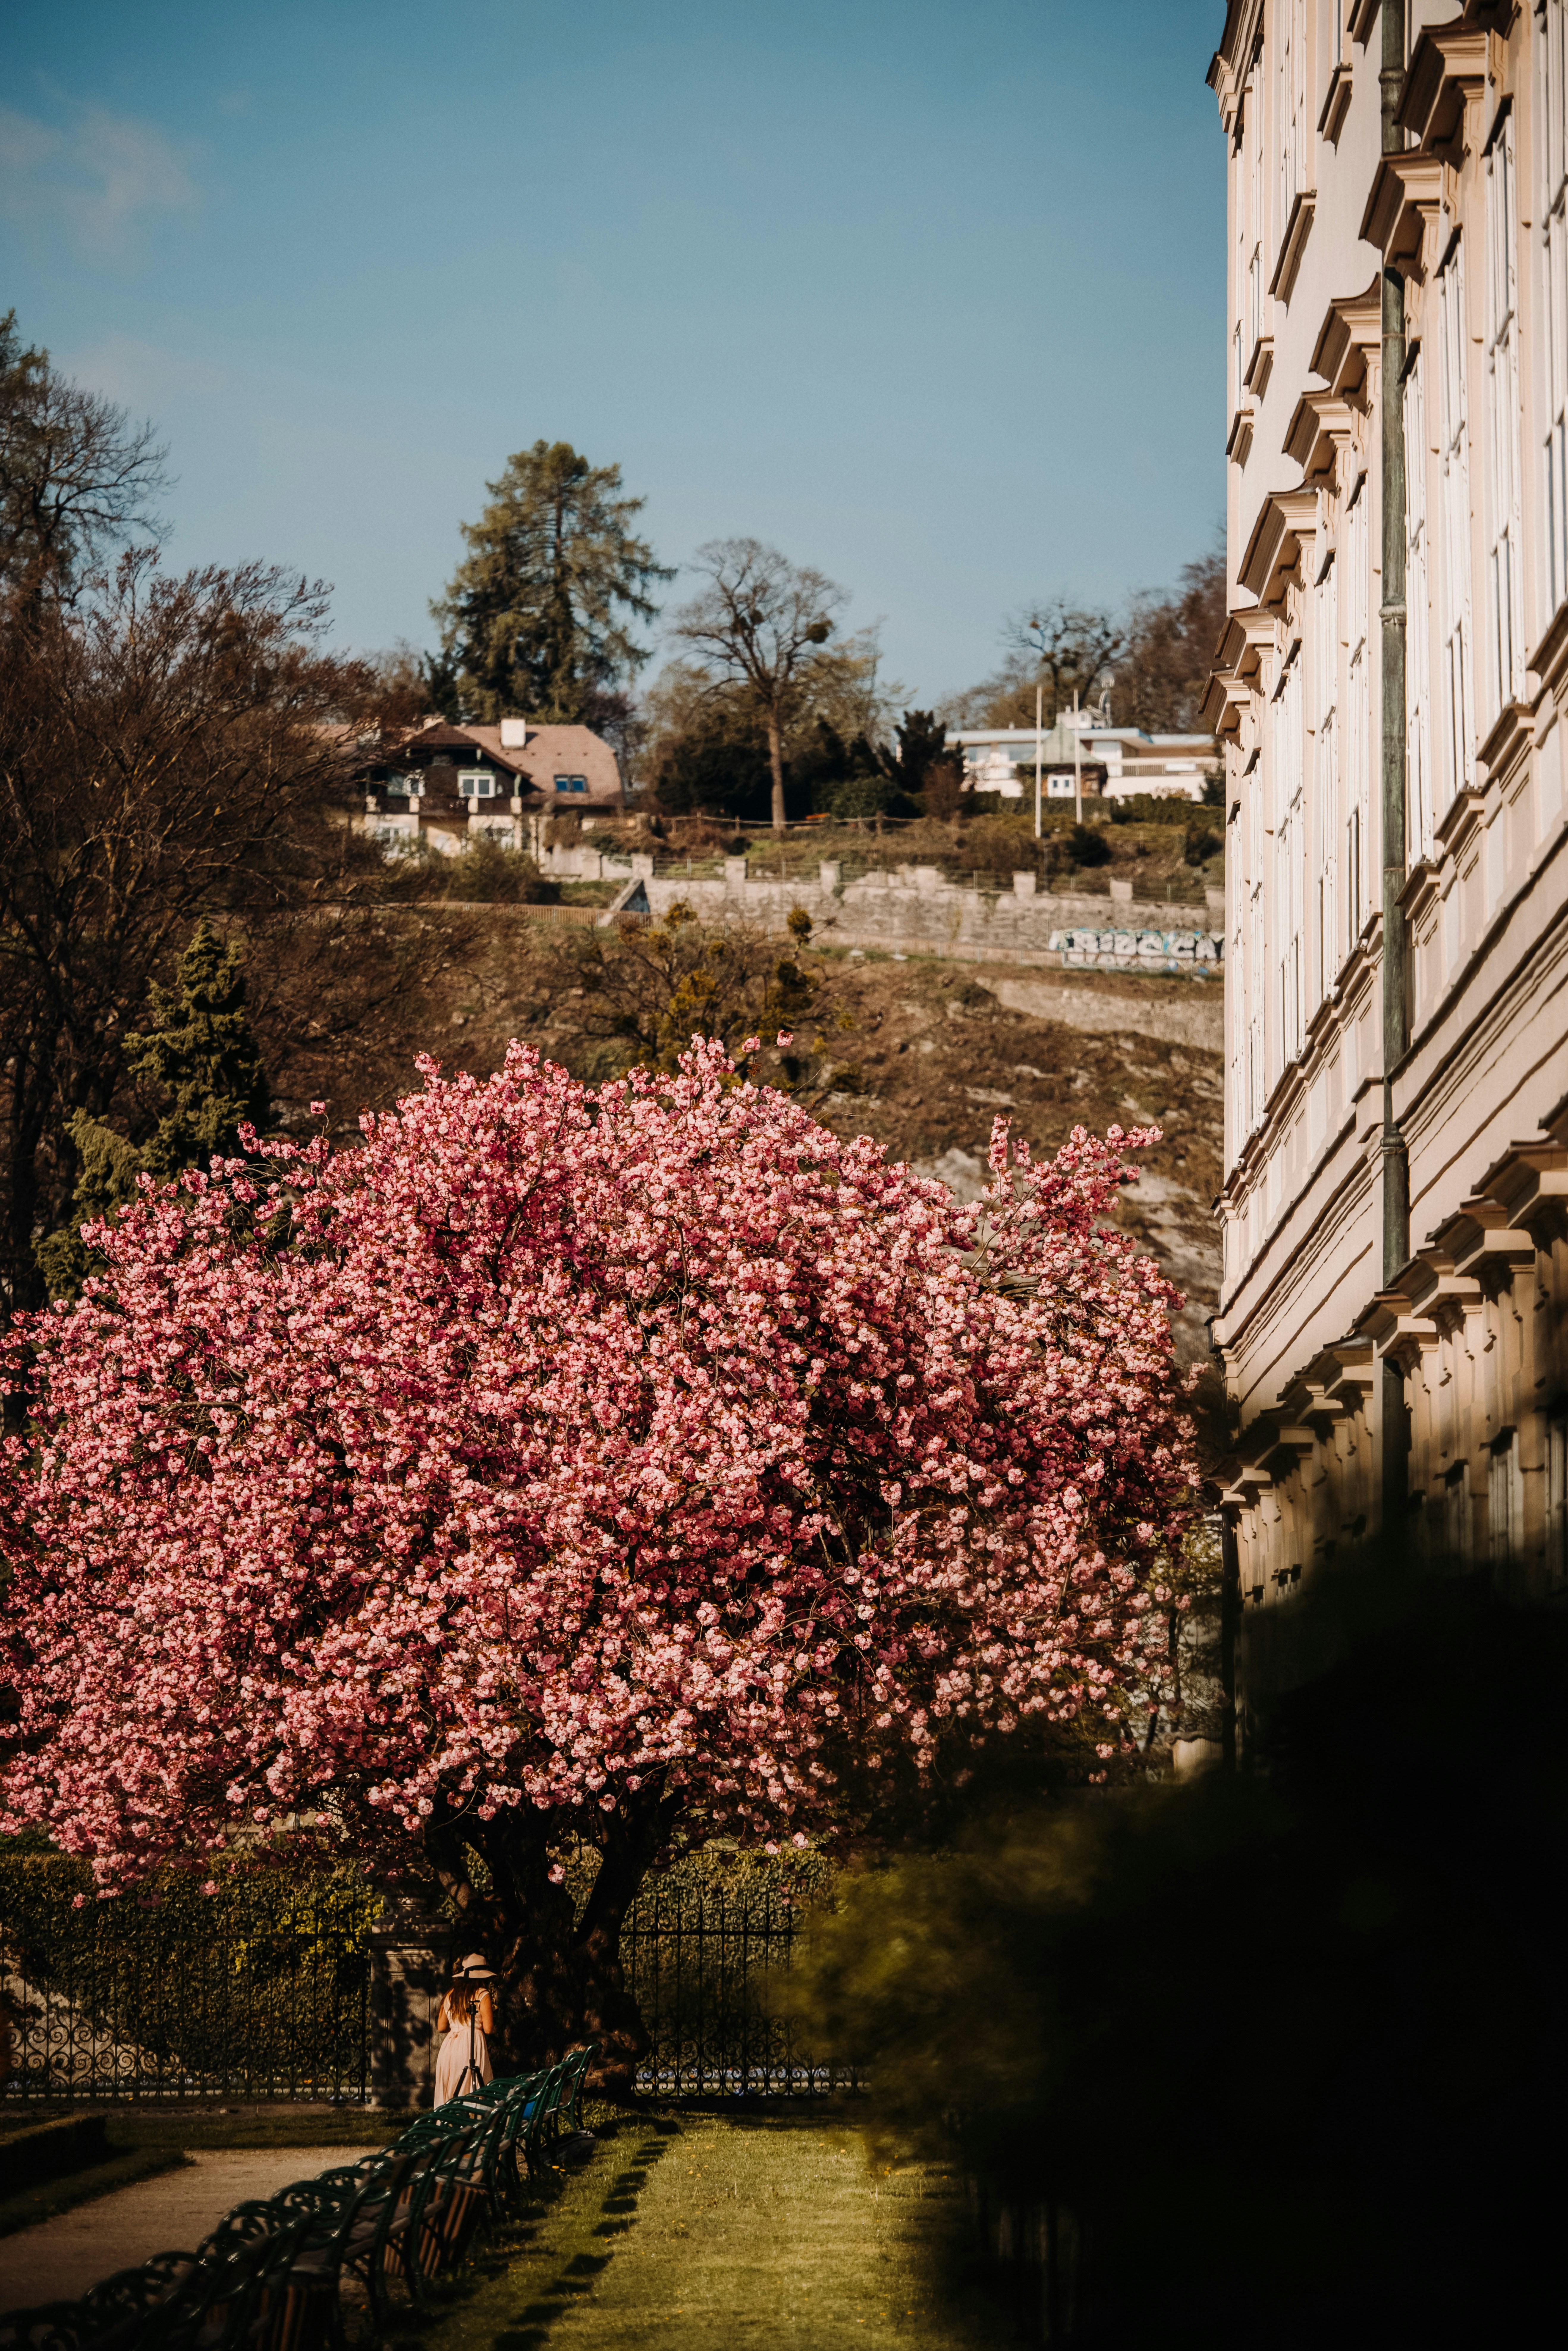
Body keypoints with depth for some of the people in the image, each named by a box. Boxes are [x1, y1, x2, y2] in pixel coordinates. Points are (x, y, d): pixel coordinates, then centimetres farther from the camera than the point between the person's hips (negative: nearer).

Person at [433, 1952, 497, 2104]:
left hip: (449, 2046, 5)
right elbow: (488, 2029, -9)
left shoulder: (451, 1996, 11)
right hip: (473, 2045, -5)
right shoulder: (482, 1996, -4)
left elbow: (441, 2027, 16)